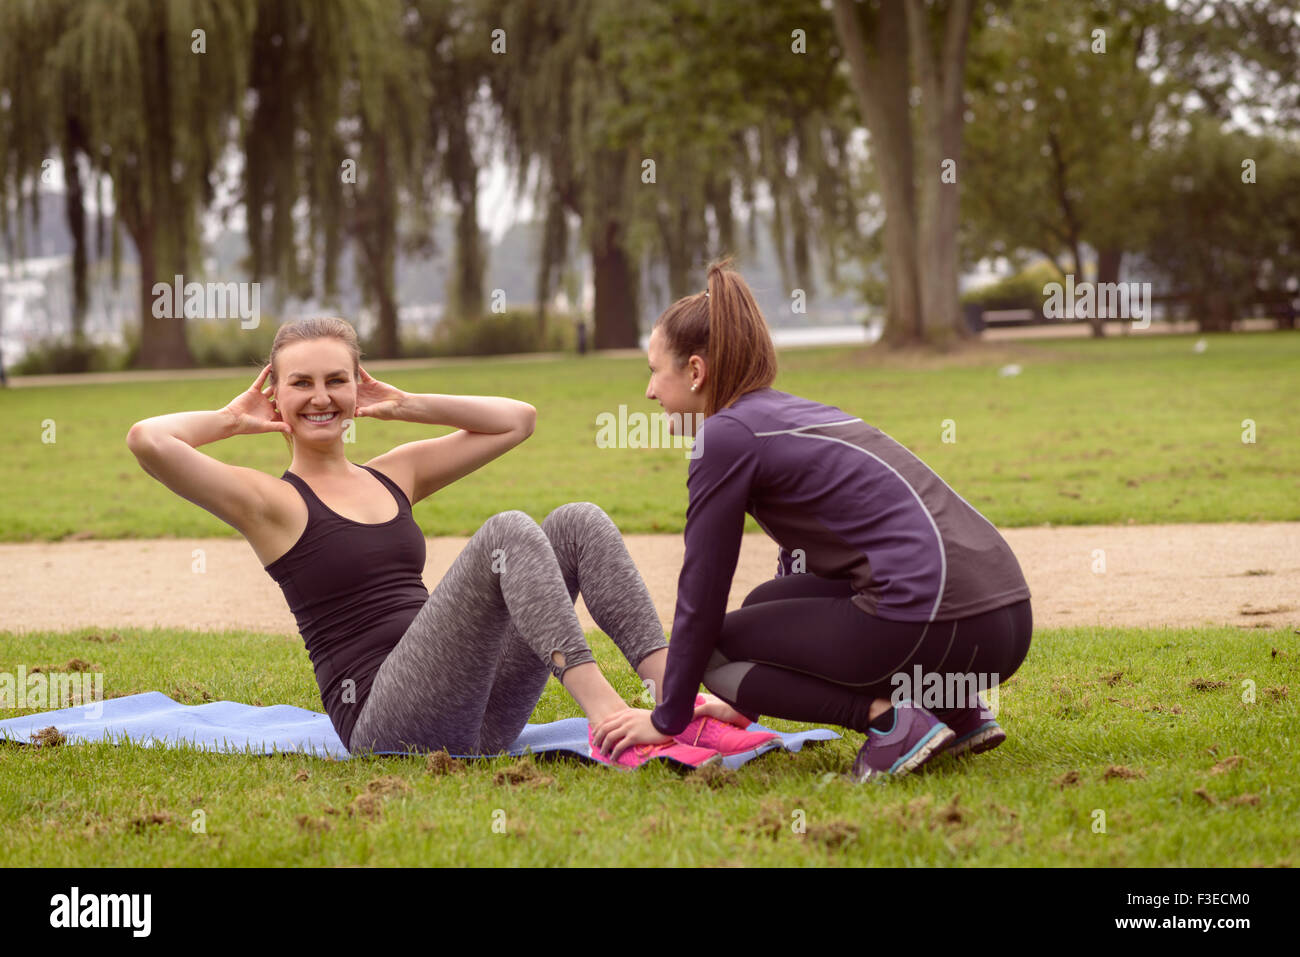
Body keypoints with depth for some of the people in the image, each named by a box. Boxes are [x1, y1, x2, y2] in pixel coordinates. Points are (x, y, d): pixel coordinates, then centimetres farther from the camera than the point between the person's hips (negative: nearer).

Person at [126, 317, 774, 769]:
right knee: (507, 533, -24)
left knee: (578, 522, -7)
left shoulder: (395, 475, 22)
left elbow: (517, 419, 28)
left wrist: (404, 406, 23)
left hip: (472, 723, 7)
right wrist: (233, 419, 6)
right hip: (385, 725, -7)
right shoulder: (270, 501, 4)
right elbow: (147, 439, -12)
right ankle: (608, 719, -42)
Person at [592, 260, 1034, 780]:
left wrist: (668, 718, 14)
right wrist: (752, 701, 41)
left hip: (932, 630, -8)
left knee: (715, 647, 10)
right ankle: (961, 711, 15)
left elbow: (702, 592, 2)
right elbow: (798, 571, 35)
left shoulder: (727, 435, -1)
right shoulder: (795, 415, 25)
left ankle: (889, 717, -8)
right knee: (768, 605, 28)